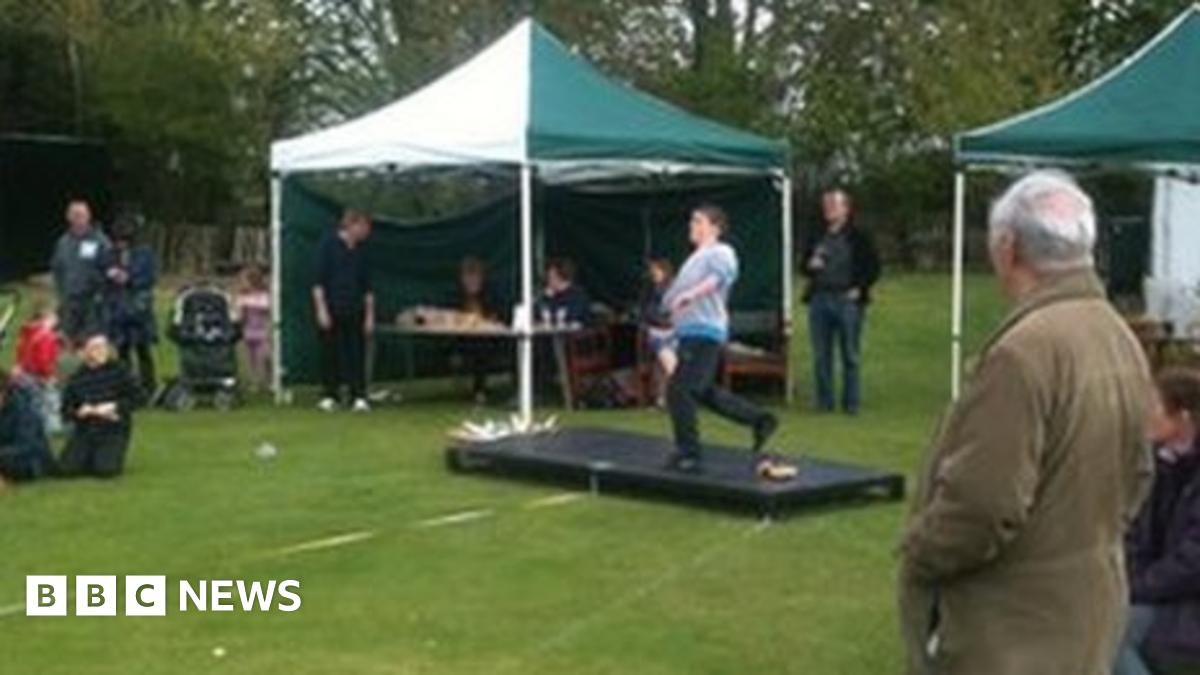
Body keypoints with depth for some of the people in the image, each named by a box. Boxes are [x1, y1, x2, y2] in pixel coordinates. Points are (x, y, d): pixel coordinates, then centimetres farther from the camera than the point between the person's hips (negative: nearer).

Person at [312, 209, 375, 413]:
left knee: (357, 353, -2)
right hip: (332, 308, -4)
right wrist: (321, 309, -13)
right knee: (331, 353, 1)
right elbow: (319, 279, -7)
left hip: (355, 310, 4)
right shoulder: (329, 244, -4)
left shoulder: (361, 250, 10)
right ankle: (330, 396, 10)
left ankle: (358, 397, -1)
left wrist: (370, 314, 9)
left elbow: (367, 285, 13)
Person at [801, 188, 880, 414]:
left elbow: (873, 267, 2)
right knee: (821, 356, 5)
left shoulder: (858, 238, 1)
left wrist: (860, 288, -7)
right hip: (820, 299, 4)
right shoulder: (816, 238, 14)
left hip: (847, 300, -4)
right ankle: (824, 402, 13)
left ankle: (851, 403, 5)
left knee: (850, 355, -1)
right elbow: (804, 265, 22)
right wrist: (810, 265, 0)